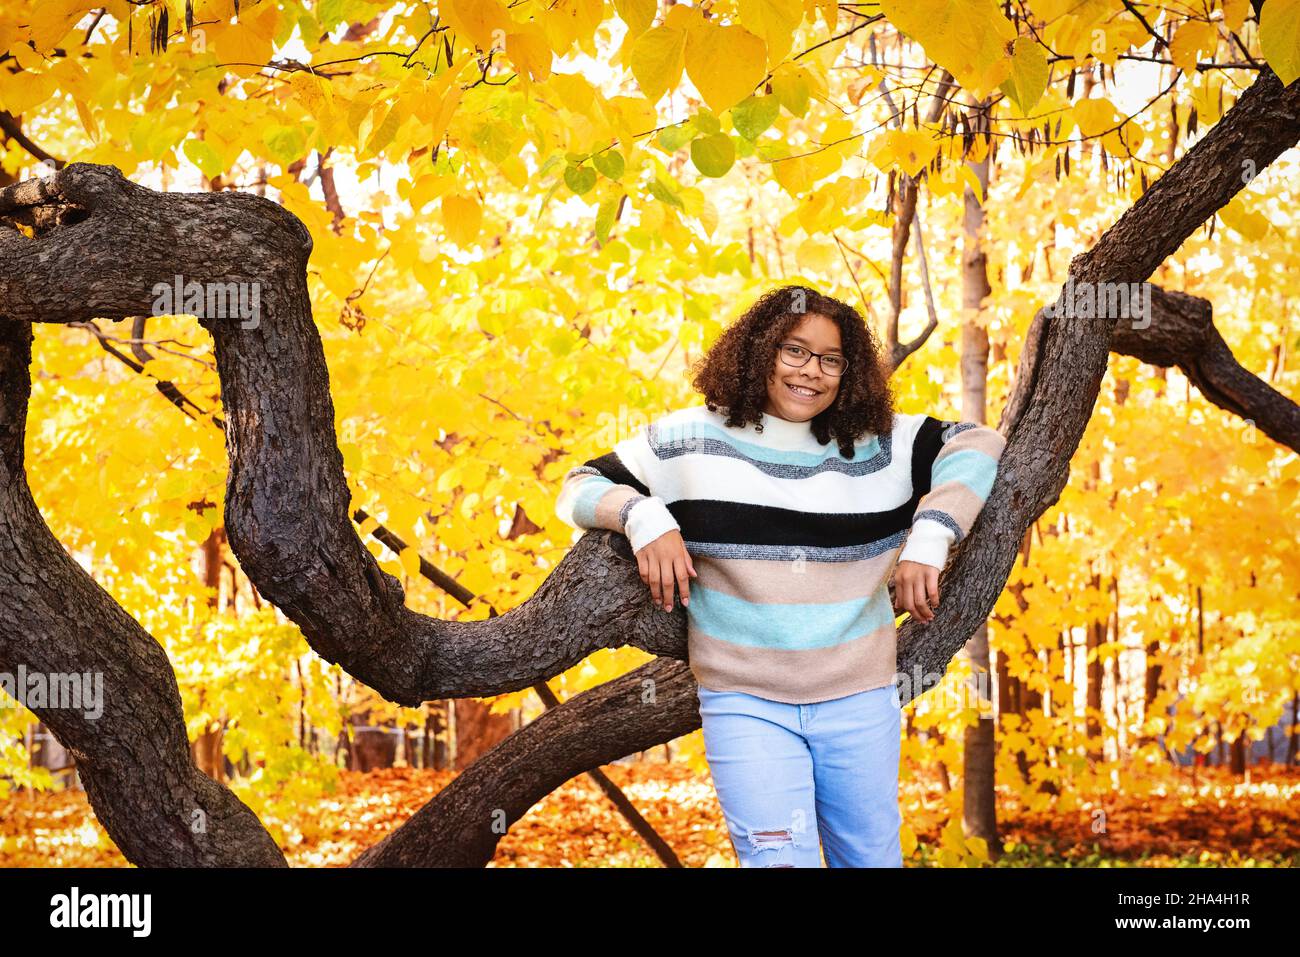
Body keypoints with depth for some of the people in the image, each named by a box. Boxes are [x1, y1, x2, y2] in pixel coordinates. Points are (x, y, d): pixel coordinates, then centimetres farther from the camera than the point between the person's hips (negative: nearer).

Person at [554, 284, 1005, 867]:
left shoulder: (880, 444, 2)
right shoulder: (691, 440, -1)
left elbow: (976, 445, 4)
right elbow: (580, 488, 4)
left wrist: (927, 542, -9)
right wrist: (644, 517, -17)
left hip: (859, 699, 3)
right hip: (745, 703, -2)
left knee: (871, 858, 15)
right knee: (778, 857, -17)